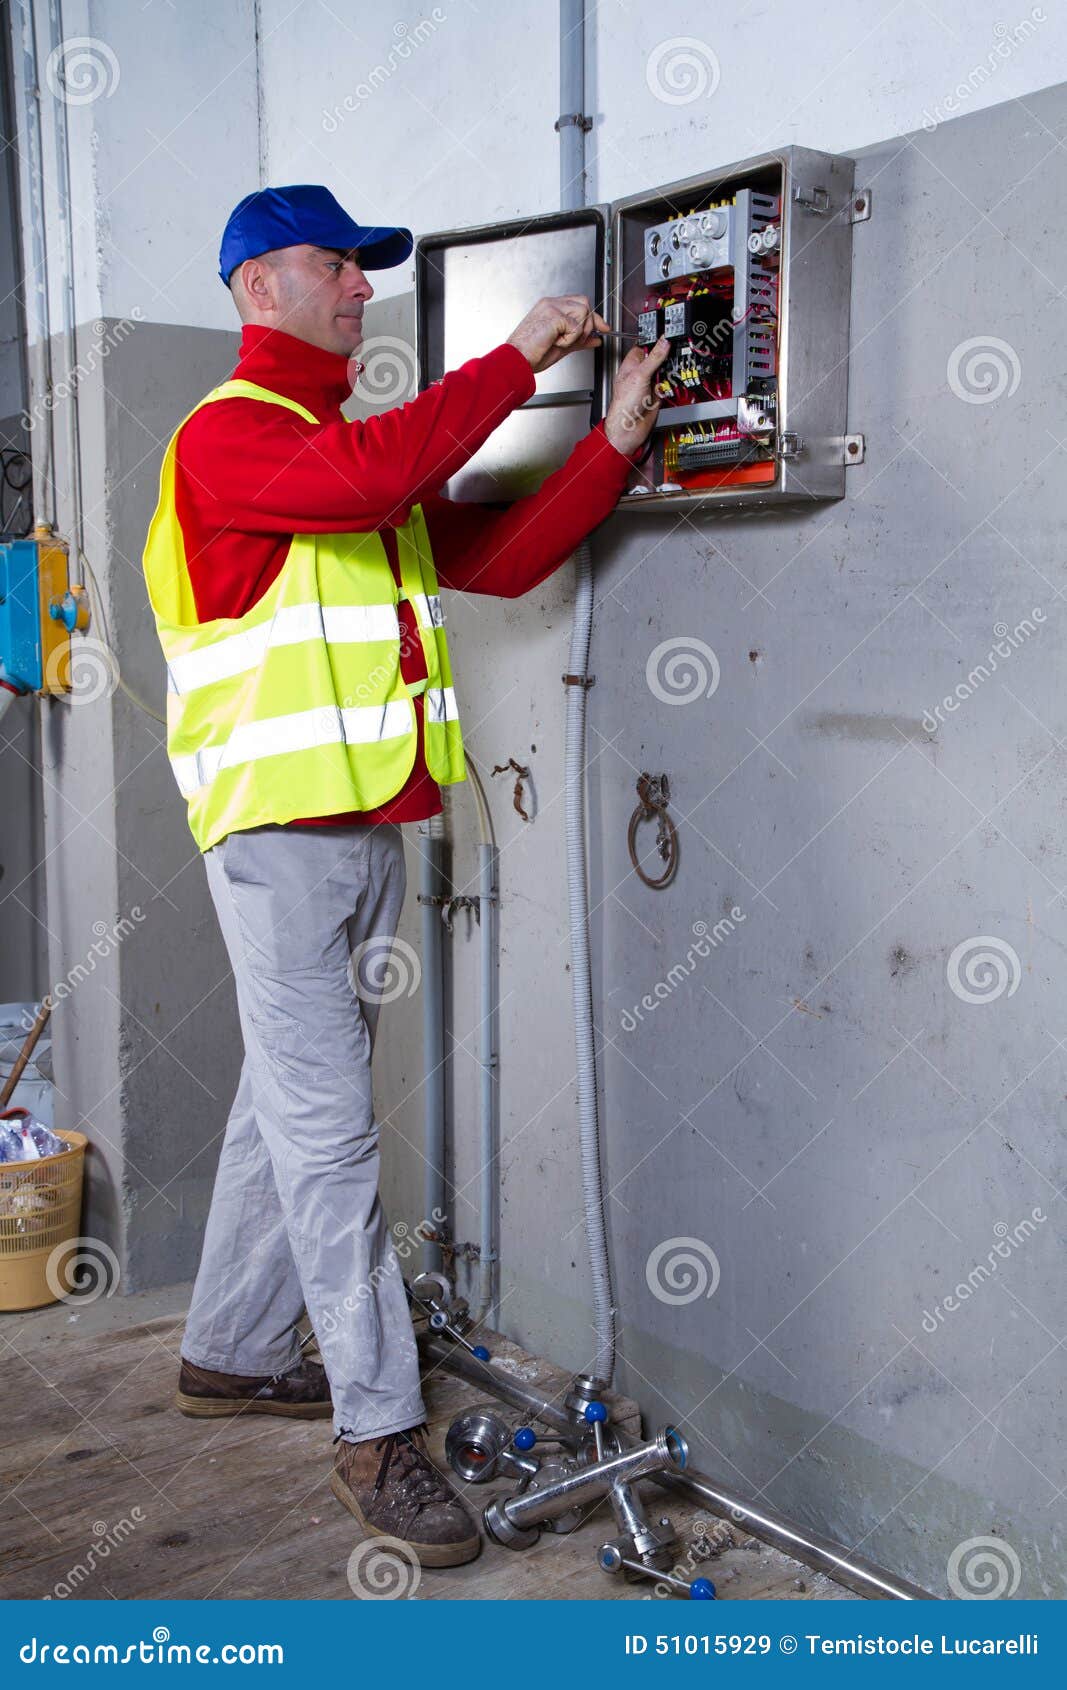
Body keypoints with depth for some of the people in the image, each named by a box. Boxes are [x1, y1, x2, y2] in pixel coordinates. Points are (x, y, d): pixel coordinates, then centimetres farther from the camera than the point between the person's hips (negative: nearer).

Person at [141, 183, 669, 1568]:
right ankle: (380, 1432, -1)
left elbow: (499, 557, 12)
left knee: (293, 1108, 15)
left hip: (368, 829, 9)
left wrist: (615, 443, 3)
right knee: (326, 1126, -7)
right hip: (279, 831, -9)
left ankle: (232, 1354, 30)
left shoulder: (365, 455, 22)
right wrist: (516, 361, -16)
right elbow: (366, 479, -26)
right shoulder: (228, 432, -5)